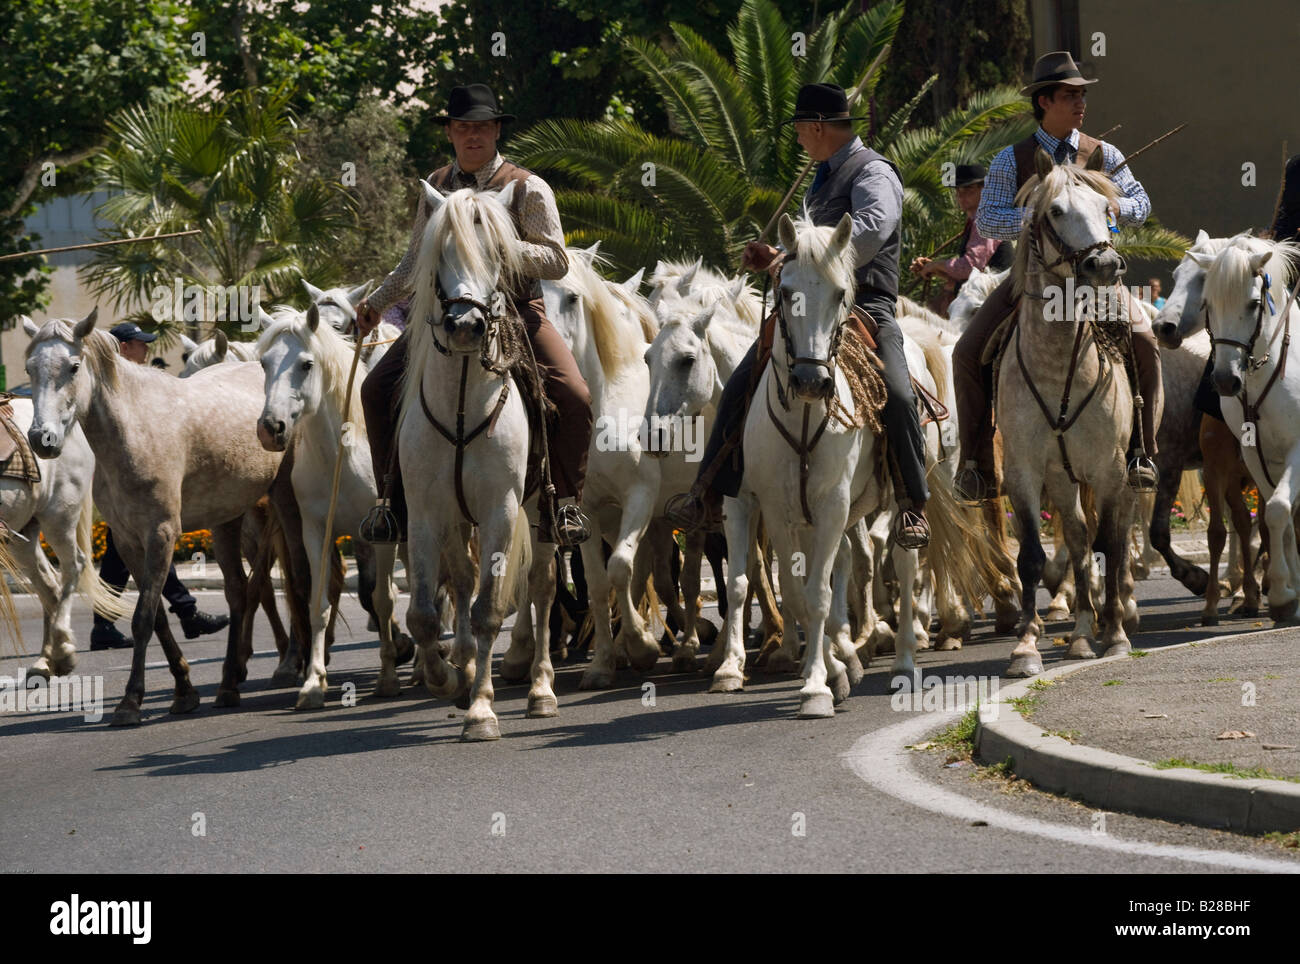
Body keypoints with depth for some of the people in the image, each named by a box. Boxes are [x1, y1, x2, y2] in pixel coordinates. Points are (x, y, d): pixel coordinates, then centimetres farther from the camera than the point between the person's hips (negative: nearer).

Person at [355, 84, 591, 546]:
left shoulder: (527, 188, -5)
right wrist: (377, 303, 14)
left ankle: (565, 504, -9)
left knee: (573, 397, -26)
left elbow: (557, 261, -9)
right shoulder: (436, 186, 10)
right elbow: (417, 258, 23)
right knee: (377, 389, -8)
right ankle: (395, 499, 6)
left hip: (516, 311, -4)